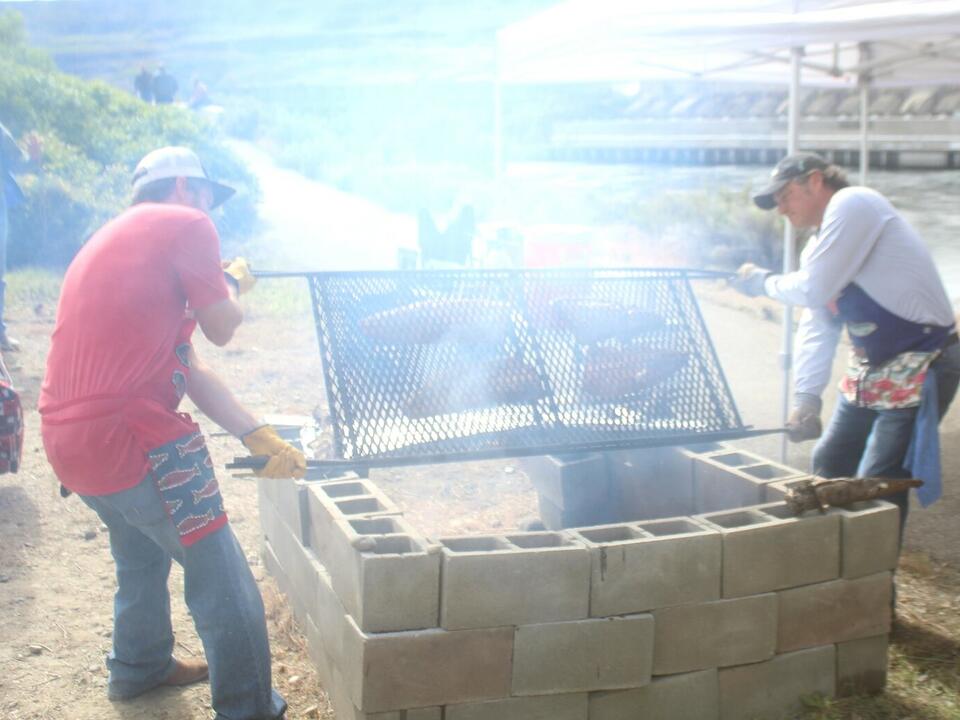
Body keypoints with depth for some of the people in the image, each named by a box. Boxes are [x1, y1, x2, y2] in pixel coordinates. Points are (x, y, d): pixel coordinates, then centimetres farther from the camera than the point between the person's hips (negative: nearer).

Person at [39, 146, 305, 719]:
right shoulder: (185, 225, -5)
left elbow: (189, 367, 17)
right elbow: (222, 329, -1)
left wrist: (258, 436, 13)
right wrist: (232, 282, 20)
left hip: (68, 438, 10)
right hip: (131, 436, -10)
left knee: (141, 553, 32)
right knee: (224, 584, 1)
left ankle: (139, 666, 50)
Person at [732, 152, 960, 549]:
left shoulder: (853, 204, -16)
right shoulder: (818, 246, 13)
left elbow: (813, 290, -22)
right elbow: (816, 328, 6)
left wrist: (765, 282, -3)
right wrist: (806, 398, -5)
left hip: (921, 365, -10)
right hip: (872, 368, 10)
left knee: (878, 487, -9)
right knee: (829, 466, 17)